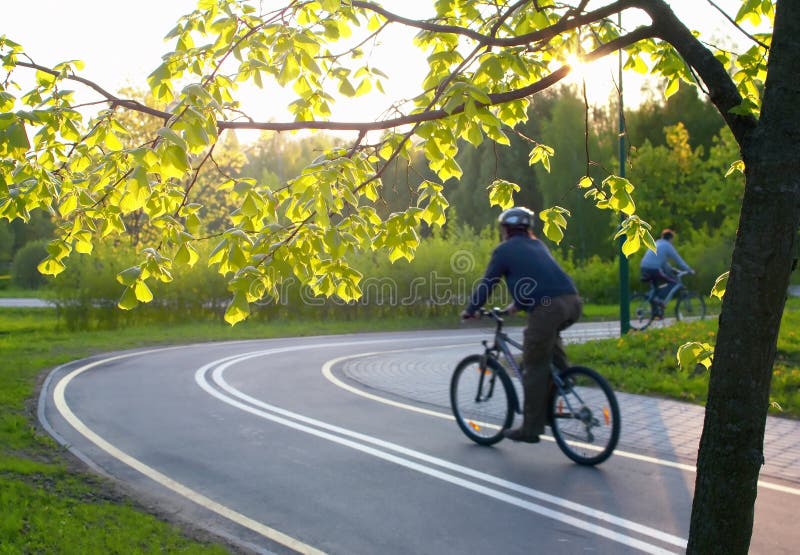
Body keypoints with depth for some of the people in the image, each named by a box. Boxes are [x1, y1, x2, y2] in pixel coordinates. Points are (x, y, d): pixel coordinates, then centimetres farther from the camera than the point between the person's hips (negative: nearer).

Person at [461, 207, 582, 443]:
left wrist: (470, 310, 26)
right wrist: (517, 304, 51)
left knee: (534, 368, 3)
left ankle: (530, 429, 9)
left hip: (547, 307, -7)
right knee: (549, 333, 38)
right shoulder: (537, 245, 30)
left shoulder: (504, 250, 10)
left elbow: (487, 284, 12)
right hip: (573, 302, 7)